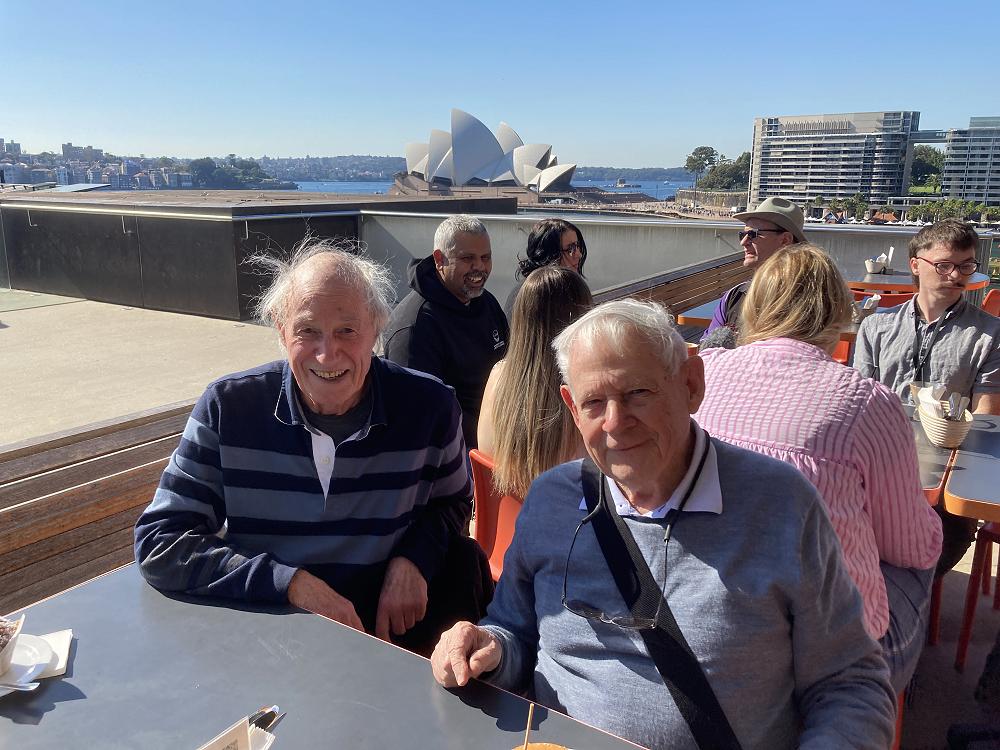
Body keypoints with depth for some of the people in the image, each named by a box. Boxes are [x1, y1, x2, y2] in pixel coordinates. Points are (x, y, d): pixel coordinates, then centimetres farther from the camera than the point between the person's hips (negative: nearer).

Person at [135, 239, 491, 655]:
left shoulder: (431, 407, -7)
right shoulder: (226, 407, -9)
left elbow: (452, 502, 11)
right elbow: (159, 542, -8)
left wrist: (413, 559, -10)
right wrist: (292, 583, -18)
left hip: (391, 626, 3)